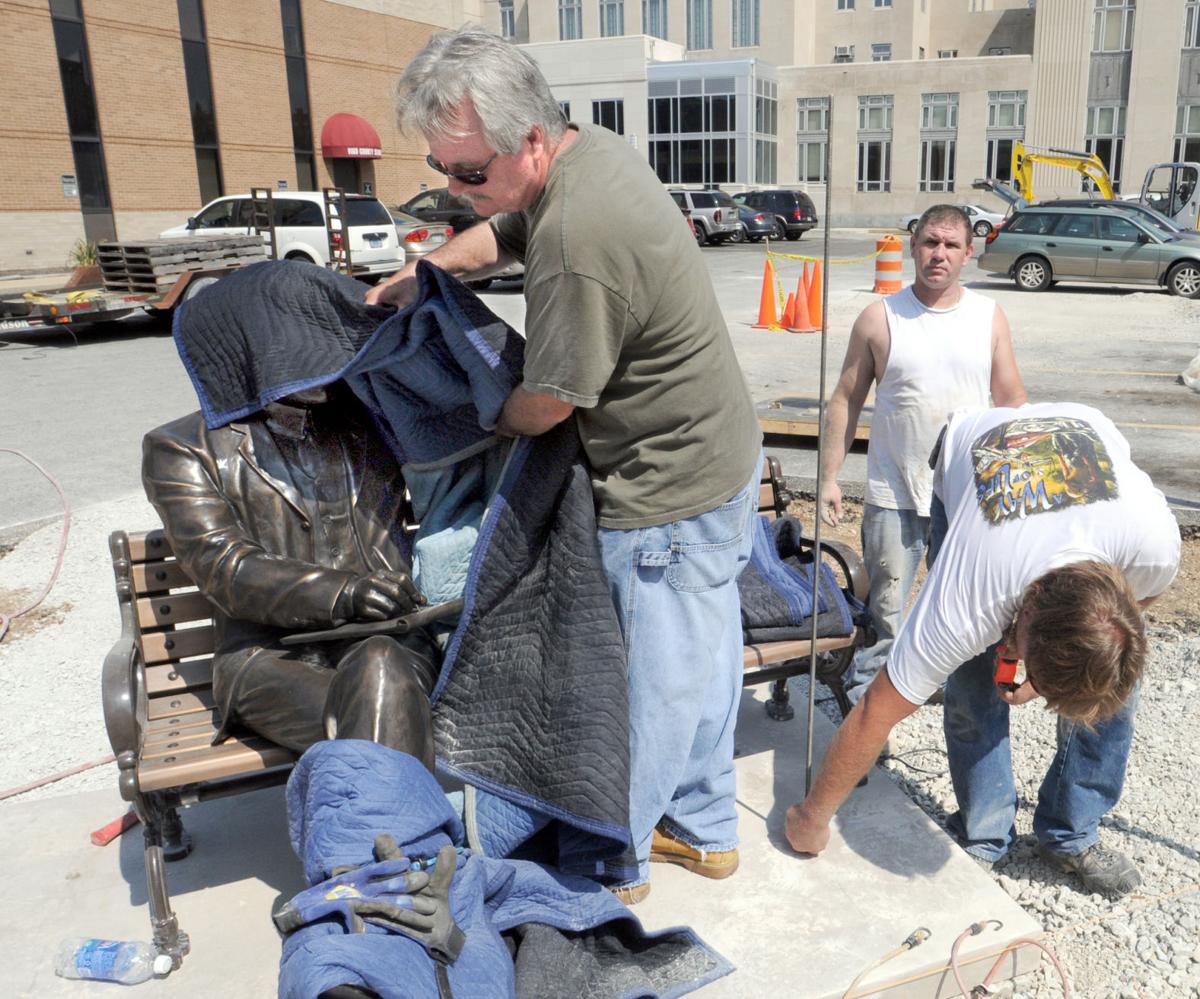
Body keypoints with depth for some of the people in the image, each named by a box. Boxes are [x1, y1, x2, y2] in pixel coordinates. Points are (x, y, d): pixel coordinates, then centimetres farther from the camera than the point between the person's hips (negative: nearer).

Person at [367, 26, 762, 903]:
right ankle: (703, 829, 40)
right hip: (718, 459, 10)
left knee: (659, 684, 7)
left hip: (672, 496, -10)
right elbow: (498, 234, 18)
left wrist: (479, 419, 3)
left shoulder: (578, 241, -30)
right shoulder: (596, 145, 2)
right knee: (704, 657, 21)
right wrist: (402, 288, 6)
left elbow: (545, 405, -20)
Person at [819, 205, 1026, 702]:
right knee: (884, 615, 5)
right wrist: (829, 477, -5)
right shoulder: (879, 318, -3)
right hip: (894, 498, -2)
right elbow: (846, 400, 0)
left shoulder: (989, 316, 3)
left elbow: (1012, 400, 7)